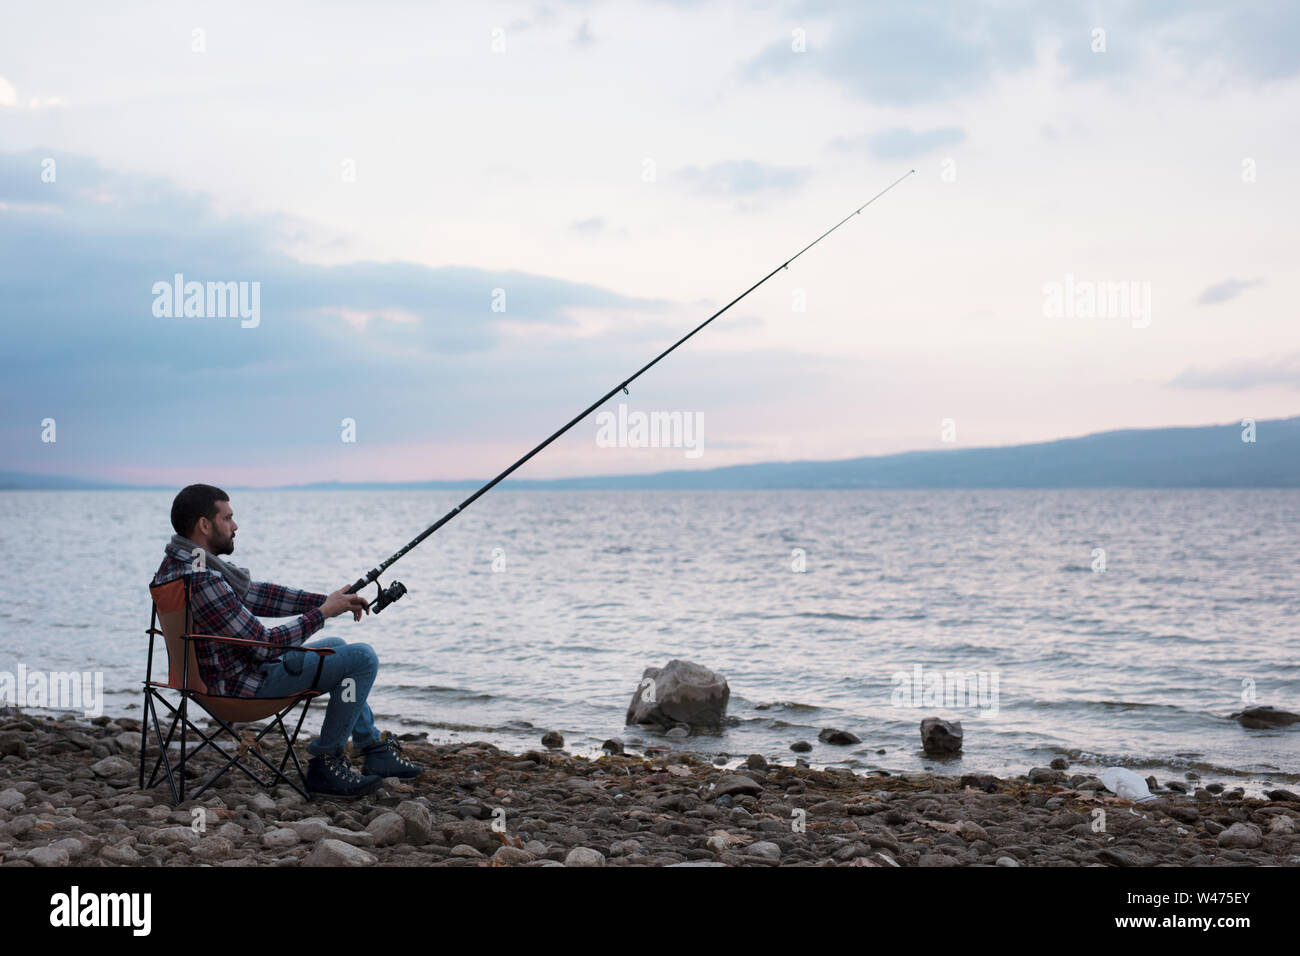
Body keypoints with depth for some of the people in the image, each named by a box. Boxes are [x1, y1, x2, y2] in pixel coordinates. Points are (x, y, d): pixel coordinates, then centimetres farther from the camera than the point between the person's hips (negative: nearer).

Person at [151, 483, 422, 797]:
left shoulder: (176, 563, 4)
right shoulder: (201, 580, -29)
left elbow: (257, 595, 8)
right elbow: (264, 646, -25)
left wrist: (325, 600, 1)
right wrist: (323, 612, -13)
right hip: (244, 683, -11)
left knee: (335, 647, 27)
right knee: (362, 658, -10)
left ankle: (376, 750, 31)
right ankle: (324, 764, 1)